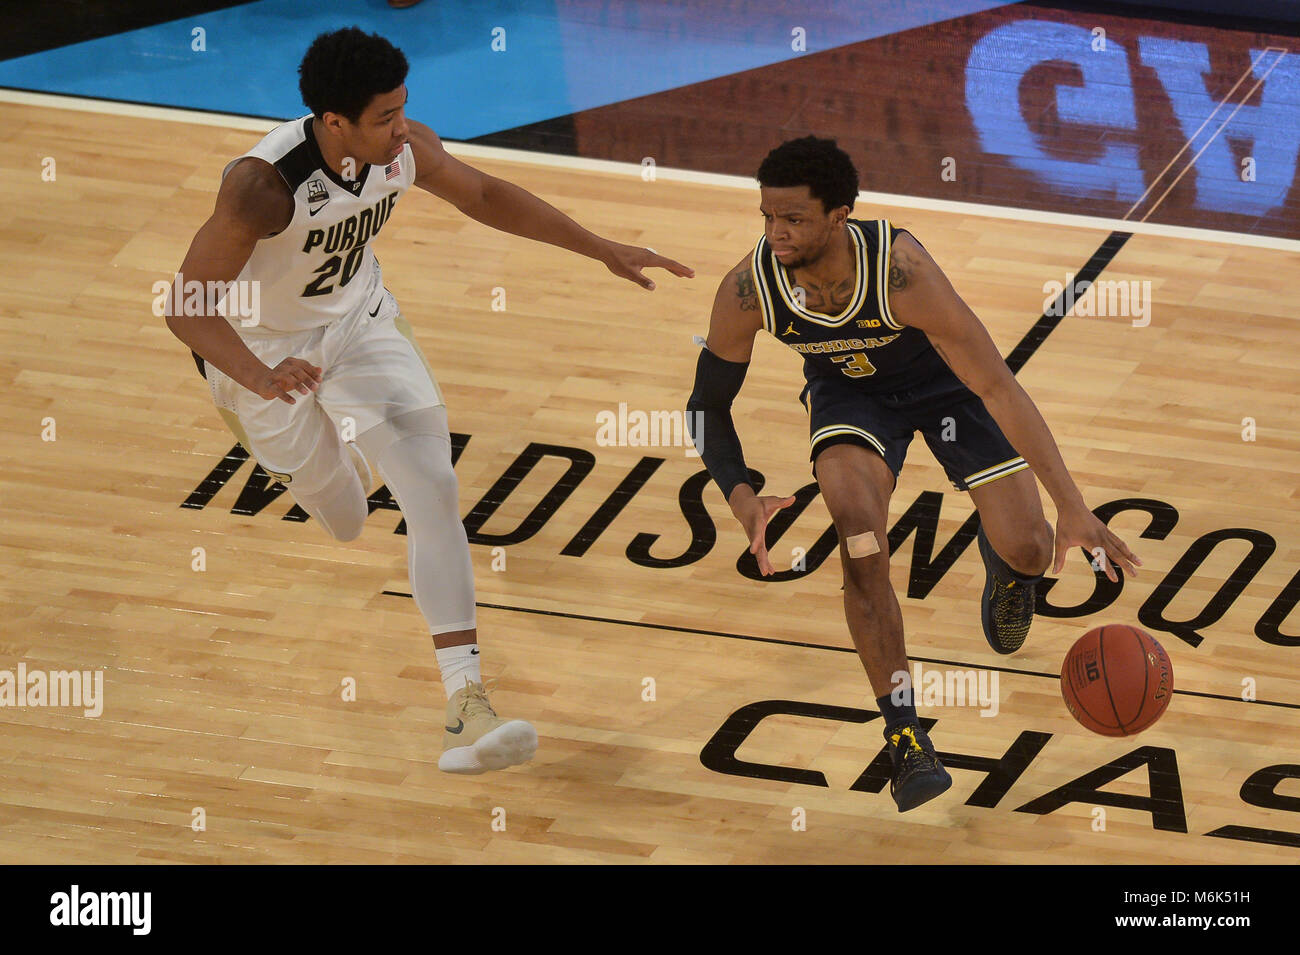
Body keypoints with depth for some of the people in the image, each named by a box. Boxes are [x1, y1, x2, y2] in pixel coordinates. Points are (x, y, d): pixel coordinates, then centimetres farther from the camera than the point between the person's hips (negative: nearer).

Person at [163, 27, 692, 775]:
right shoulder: (264, 184, -36)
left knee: (434, 490, -14)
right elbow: (187, 305, -37)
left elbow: (485, 196, 1)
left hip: (360, 322, 4)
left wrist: (604, 251, 3)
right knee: (342, 524, 11)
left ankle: (467, 706, -16)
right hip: (265, 347, -4)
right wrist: (260, 378, -55)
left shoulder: (406, 149, -19)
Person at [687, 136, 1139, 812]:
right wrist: (741, 499, -29)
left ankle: (1005, 565, 37)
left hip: (942, 376, -1)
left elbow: (997, 386, -37)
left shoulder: (899, 268, -40)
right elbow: (708, 406, -12)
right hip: (847, 390, 1)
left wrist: (1072, 507, -41)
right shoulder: (747, 290, -30)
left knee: (1029, 550, -7)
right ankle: (905, 738, -15)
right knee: (858, 530, -27)